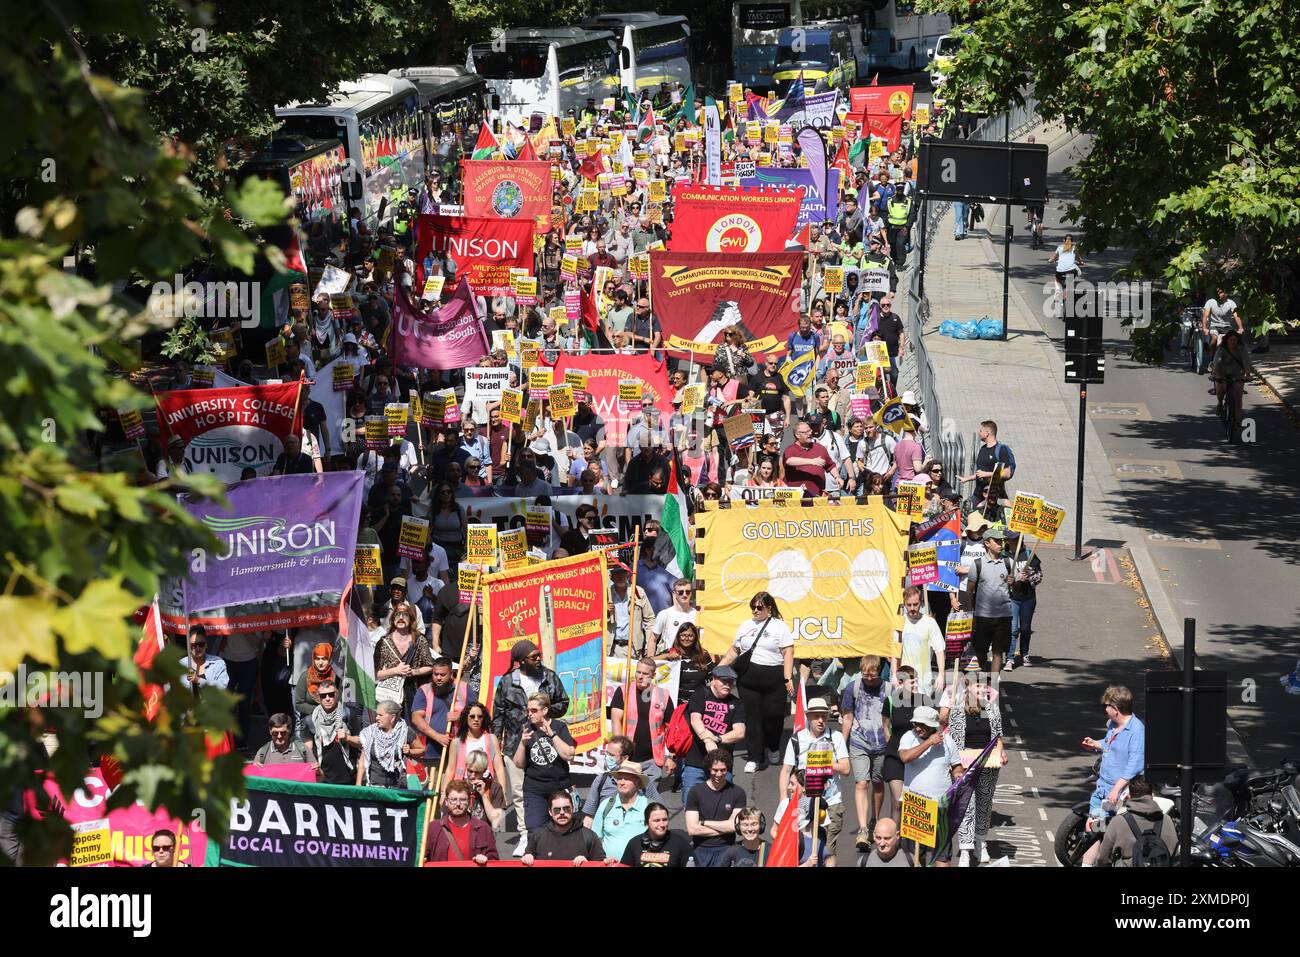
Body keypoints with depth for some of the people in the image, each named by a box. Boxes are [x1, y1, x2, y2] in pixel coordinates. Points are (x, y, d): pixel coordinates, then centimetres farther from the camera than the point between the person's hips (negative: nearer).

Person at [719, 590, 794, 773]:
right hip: (748, 679, 3)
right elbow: (734, 651, 20)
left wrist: (788, 678, -11)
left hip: (773, 679, -3)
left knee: (773, 716, -2)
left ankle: (772, 749, 26)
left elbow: (788, 653, -2)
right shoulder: (746, 626, 16)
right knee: (752, 718, -1)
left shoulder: (779, 626, 3)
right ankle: (754, 758, 4)